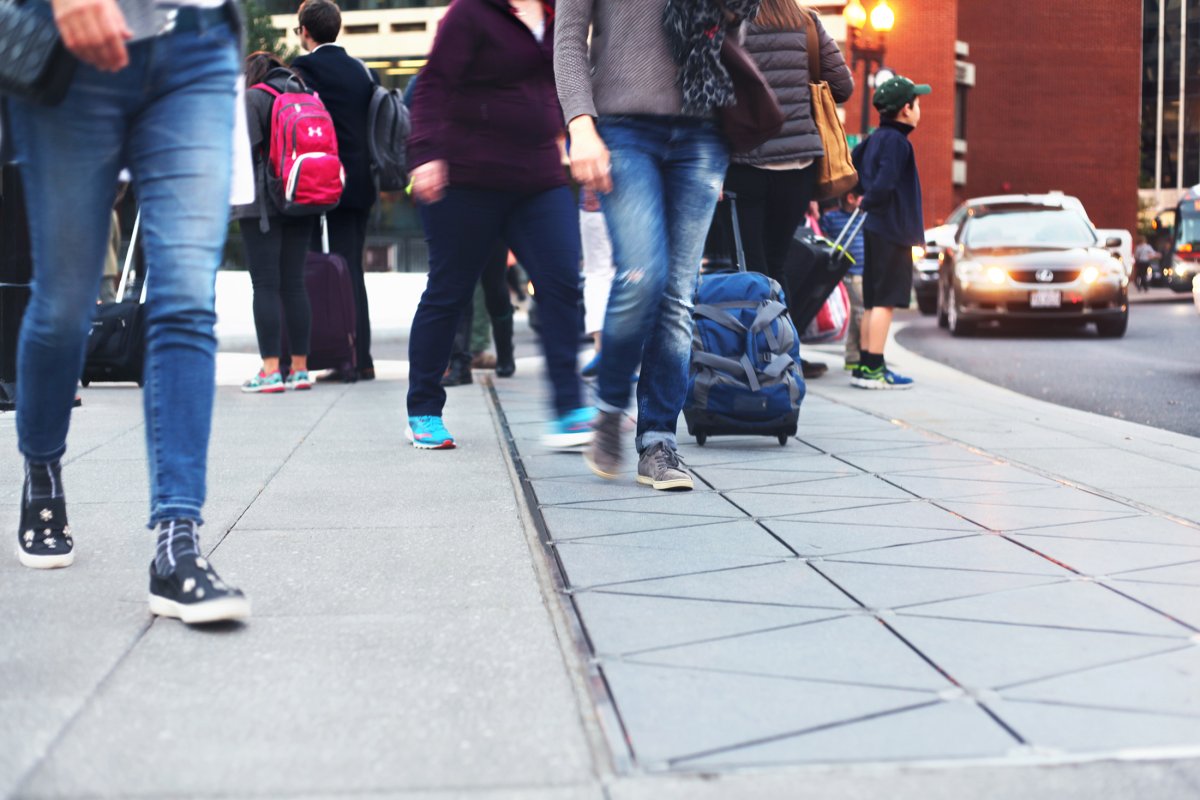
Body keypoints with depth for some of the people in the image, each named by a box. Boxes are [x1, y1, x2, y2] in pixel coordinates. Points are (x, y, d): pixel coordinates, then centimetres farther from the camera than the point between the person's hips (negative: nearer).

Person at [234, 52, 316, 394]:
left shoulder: (252, 98, -4)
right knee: (294, 284, 9)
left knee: (266, 285, -5)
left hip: (263, 203, -6)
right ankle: (300, 368, 10)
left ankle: (271, 369, -9)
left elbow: (244, 150, -12)